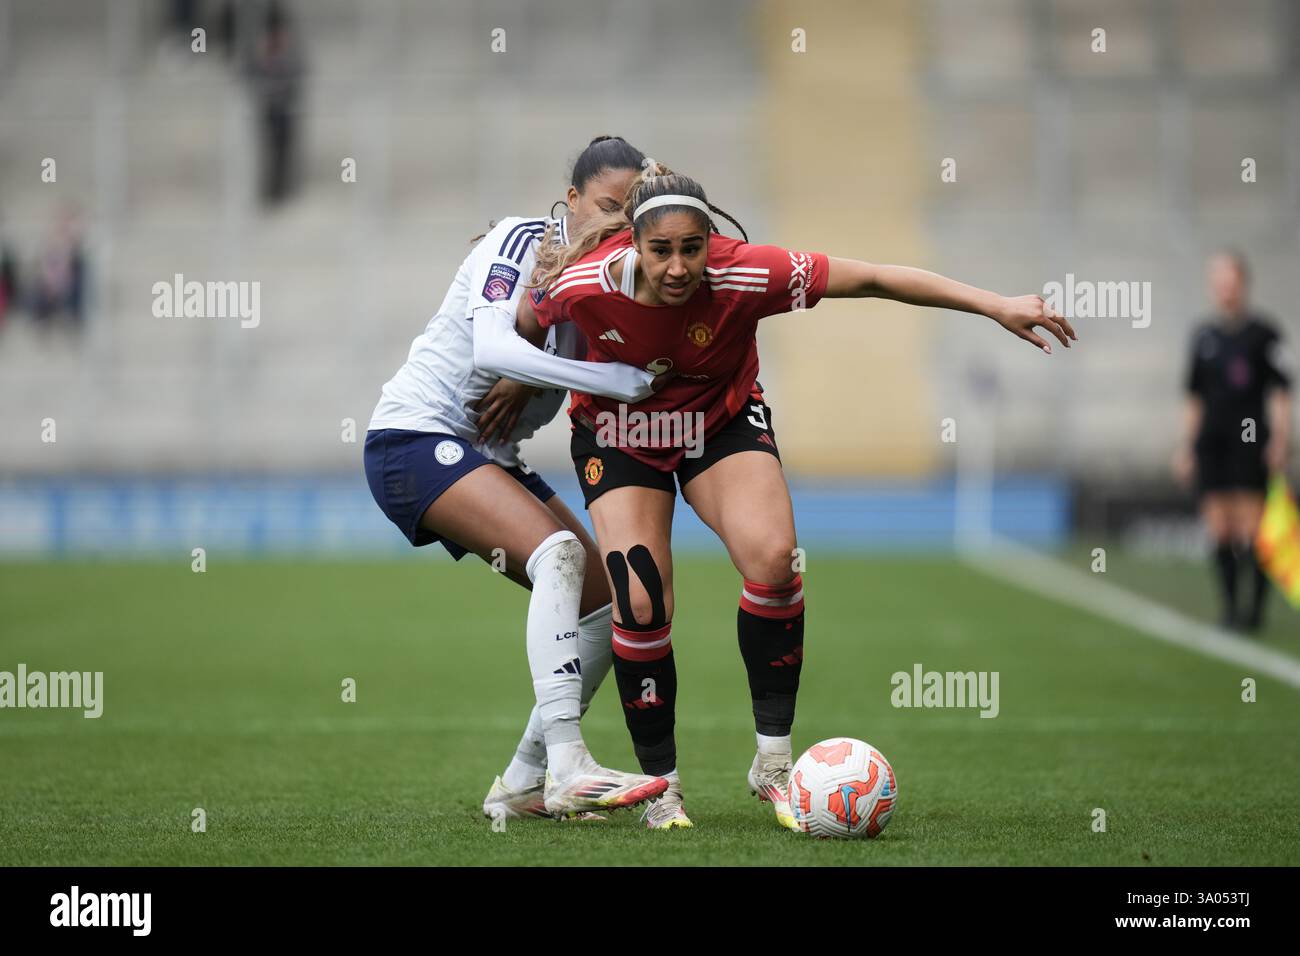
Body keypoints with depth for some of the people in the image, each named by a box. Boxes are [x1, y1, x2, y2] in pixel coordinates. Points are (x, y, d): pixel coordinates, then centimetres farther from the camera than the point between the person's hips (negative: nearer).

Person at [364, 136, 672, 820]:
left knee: (606, 599, 1)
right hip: (416, 436, -9)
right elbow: (491, 349, -30)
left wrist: (527, 381, -23)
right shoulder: (522, 241, -14)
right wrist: (630, 381, -33)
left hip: (487, 458, 9)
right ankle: (567, 769, -36)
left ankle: (521, 785, 8)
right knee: (559, 551, -28)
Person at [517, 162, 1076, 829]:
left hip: (723, 420, 0)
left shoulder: (746, 275, -31)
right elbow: (527, 325, -6)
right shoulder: (583, 285, -30)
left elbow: (874, 279, -27)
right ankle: (662, 785, 2)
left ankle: (773, 761, -11)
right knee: (641, 605, -17)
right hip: (618, 434, 0)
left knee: (773, 559, -25)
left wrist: (995, 306, -29)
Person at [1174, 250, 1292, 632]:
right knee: (1219, 527, 0)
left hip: (1250, 441, -4)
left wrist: (1280, 441, -10)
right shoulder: (1203, 336, 13)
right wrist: (1186, 447, 14)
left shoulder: (1263, 333, 1)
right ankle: (1228, 604, 7)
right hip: (1211, 441, 4)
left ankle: (1255, 607, -5)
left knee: (1251, 527, -9)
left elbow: (1281, 392, 0)